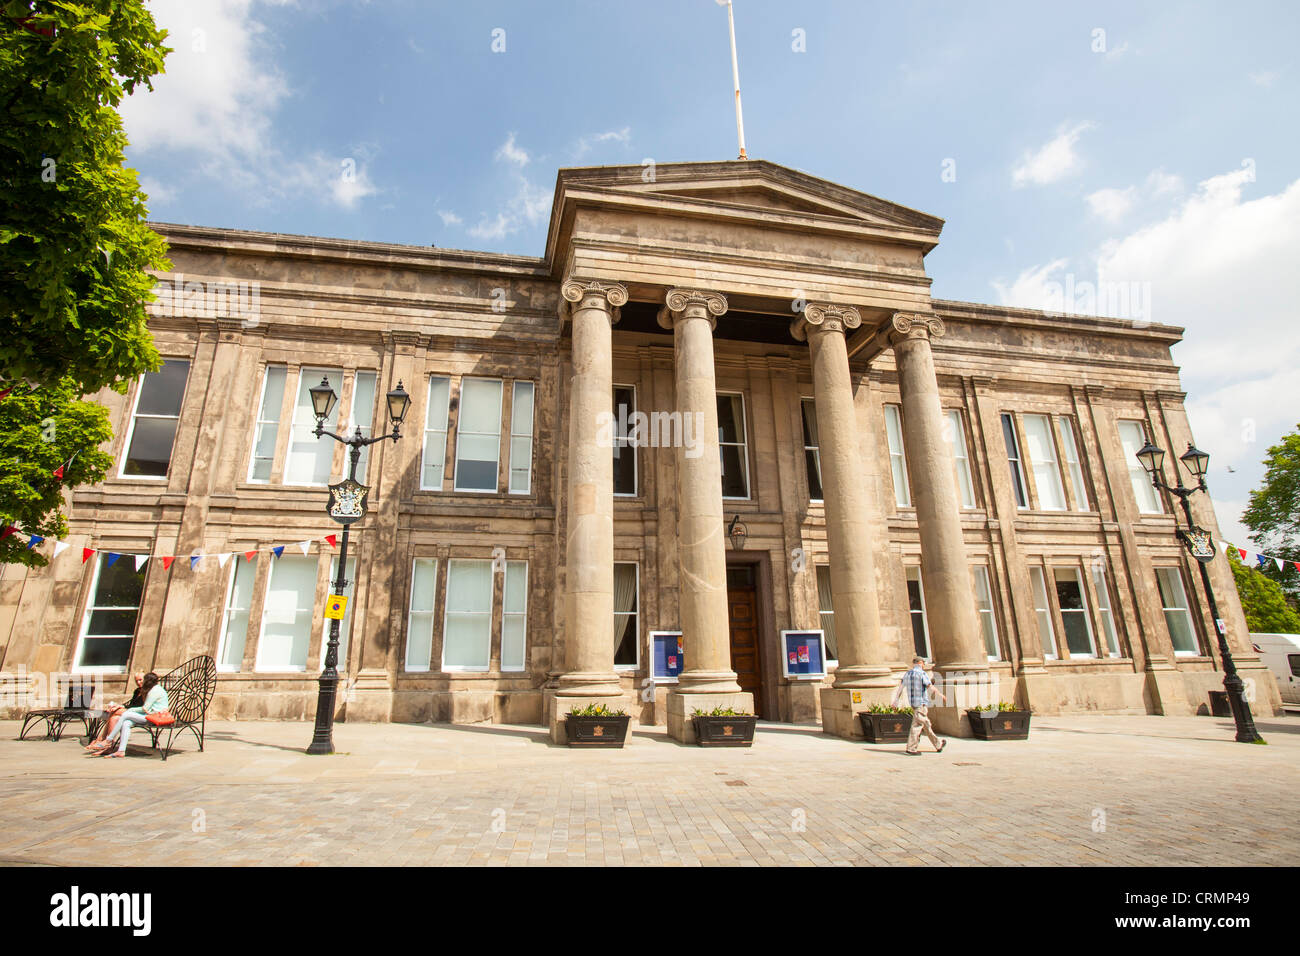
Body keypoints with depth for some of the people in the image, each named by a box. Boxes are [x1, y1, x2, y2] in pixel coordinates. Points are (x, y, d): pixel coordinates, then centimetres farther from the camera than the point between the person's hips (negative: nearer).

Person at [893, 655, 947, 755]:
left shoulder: (907, 674, 12)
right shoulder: (922, 673, -11)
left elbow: (900, 687, 15)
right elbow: (931, 687, -13)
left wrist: (896, 699, 20)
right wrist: (941, 695, 0)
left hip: (912, 702, 8)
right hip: (921, 703, -8)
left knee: (926, 725, 17)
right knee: (917, 725, -7)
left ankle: (938, 745, 29)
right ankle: (910, 749, -7)